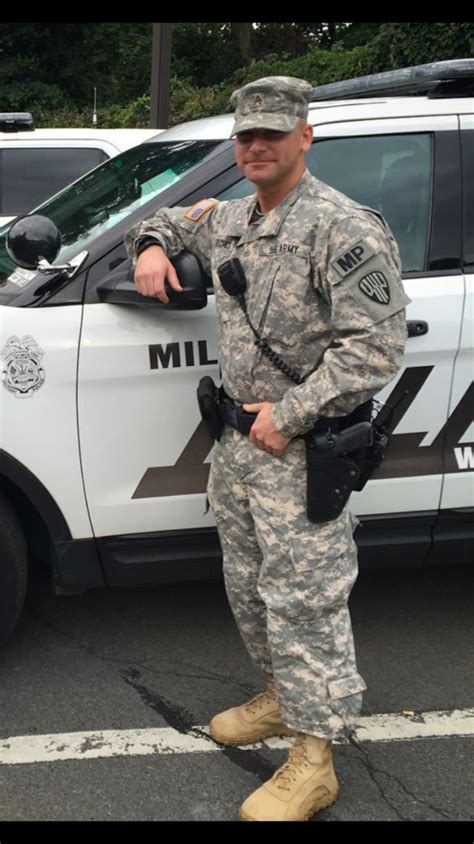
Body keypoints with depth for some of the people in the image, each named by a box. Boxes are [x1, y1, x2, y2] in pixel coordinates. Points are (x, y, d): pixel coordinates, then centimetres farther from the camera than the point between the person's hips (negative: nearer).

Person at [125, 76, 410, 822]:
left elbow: (377, 345, -21)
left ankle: (313, 762, 10)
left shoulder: (343, 228, -15)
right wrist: (151, 246, 7)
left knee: (302, 602, -2)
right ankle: (283, 697, 40)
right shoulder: (228, 219, 11)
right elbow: (173, 221, 32)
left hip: (300, 452, -9)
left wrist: (291, 414, -22)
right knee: (249, 588, 20)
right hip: (236, 441, 9)